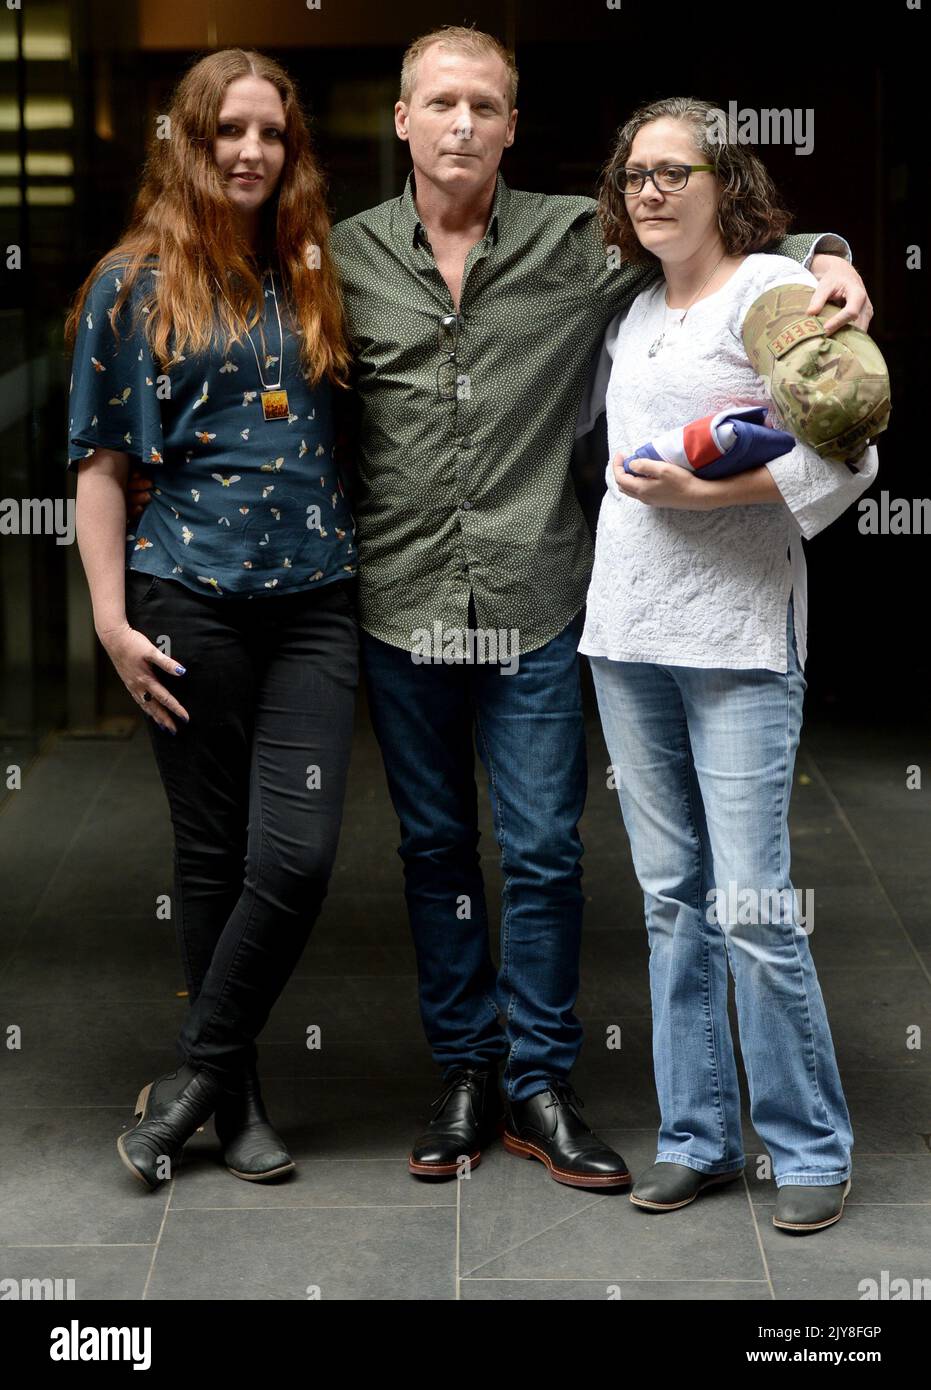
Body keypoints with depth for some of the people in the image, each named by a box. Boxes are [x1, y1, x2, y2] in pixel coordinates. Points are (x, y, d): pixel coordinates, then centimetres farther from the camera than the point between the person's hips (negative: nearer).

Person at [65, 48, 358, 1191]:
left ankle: (193, 1076, 9)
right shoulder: (134, 283, 3)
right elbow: (100, 461, 2)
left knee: (297, 853, -8)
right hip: (189, 596, -2)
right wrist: (112, 619, -5)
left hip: (314, 599, 2)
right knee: (212, 851, 5)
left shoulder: (318, 278, 10)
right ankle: (236, 1096, 19)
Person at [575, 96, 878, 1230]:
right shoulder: (630, 310, 16)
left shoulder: (774, 289, -3)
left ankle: (810, 1149, 6)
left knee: (753, 907, -8)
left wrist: (703, 491, -13)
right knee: (673, 899, 9)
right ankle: (697, 1138, 18)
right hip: (625, 635, 6)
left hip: (735, 638, -6)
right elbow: (562, 417, 35)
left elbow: (846, 455, -10)